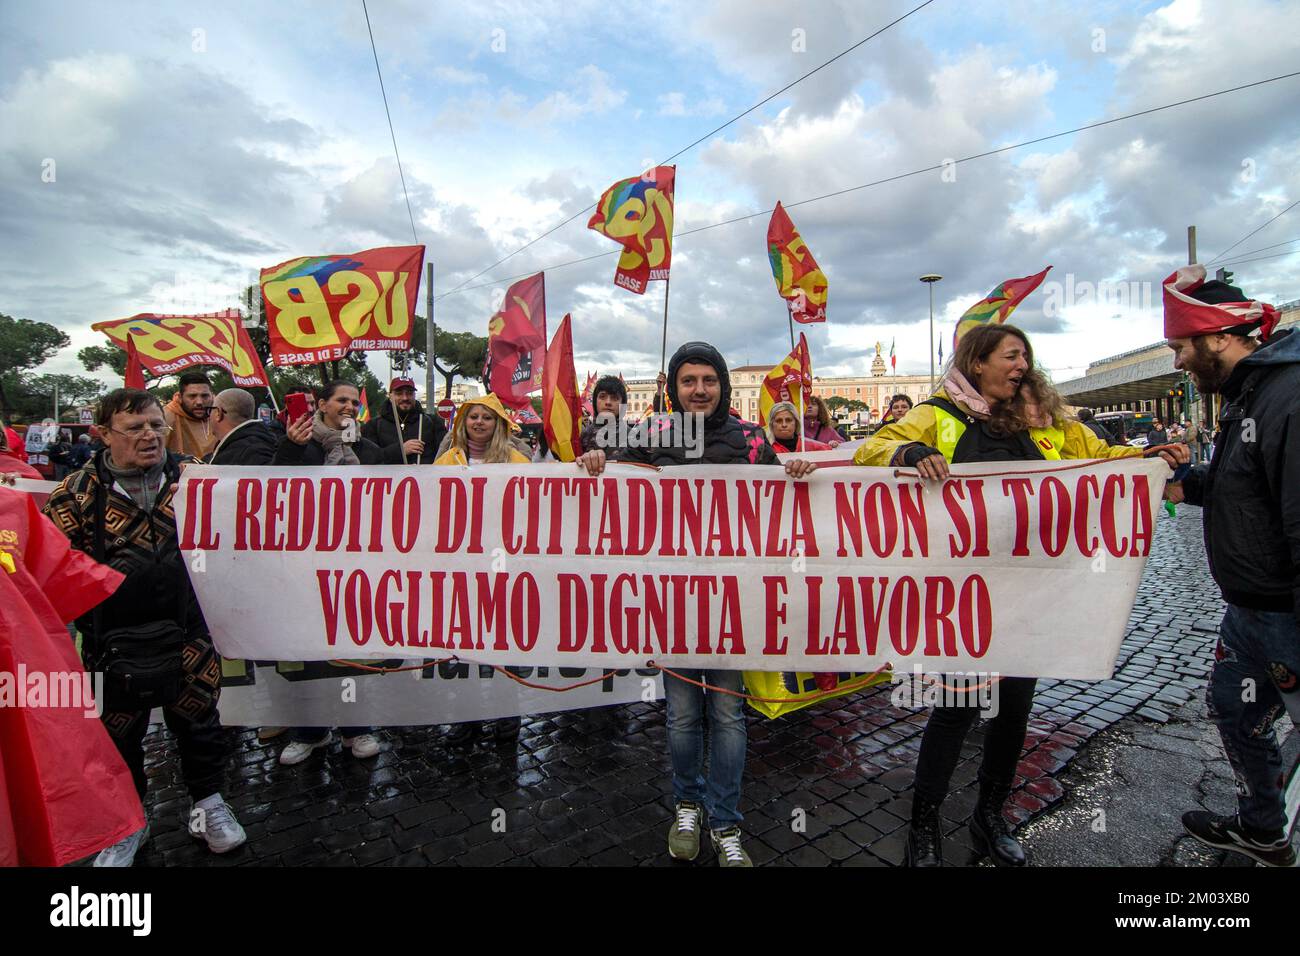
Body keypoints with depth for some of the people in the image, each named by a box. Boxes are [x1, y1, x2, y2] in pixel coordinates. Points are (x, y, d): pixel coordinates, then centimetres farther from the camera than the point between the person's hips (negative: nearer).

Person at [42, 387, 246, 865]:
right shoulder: (76, 494, -6)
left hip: (188, 630, 1)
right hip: (115, 642, 0)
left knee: (198, 718, 14)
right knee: (119, 731, 15)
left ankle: (209, 803, 36)